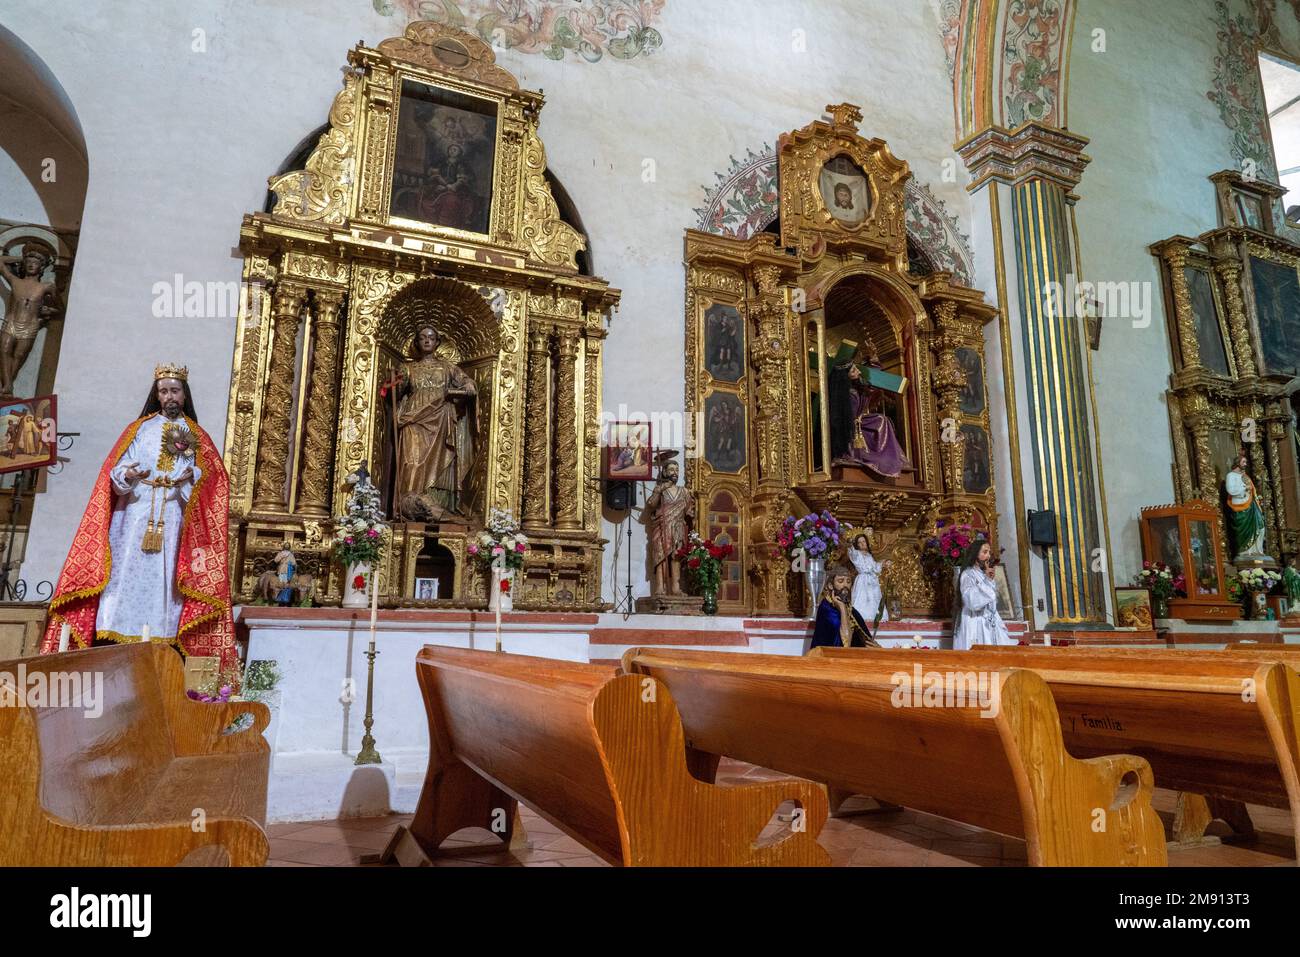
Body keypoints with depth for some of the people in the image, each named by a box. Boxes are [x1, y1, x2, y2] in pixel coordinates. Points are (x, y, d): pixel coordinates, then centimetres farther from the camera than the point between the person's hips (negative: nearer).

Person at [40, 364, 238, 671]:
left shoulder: (196, 435, 14)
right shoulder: (139, 429, 14)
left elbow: (211, 475, 5)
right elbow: (115, 469, 6)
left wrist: (191, 477, -15)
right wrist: (127, 476, -16)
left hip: (175, 517, 0)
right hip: (137, 513, 0)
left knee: (164, 575, -4)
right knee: (128, 571, -8)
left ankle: (160, 639, -6)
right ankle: (113, 640, -10)